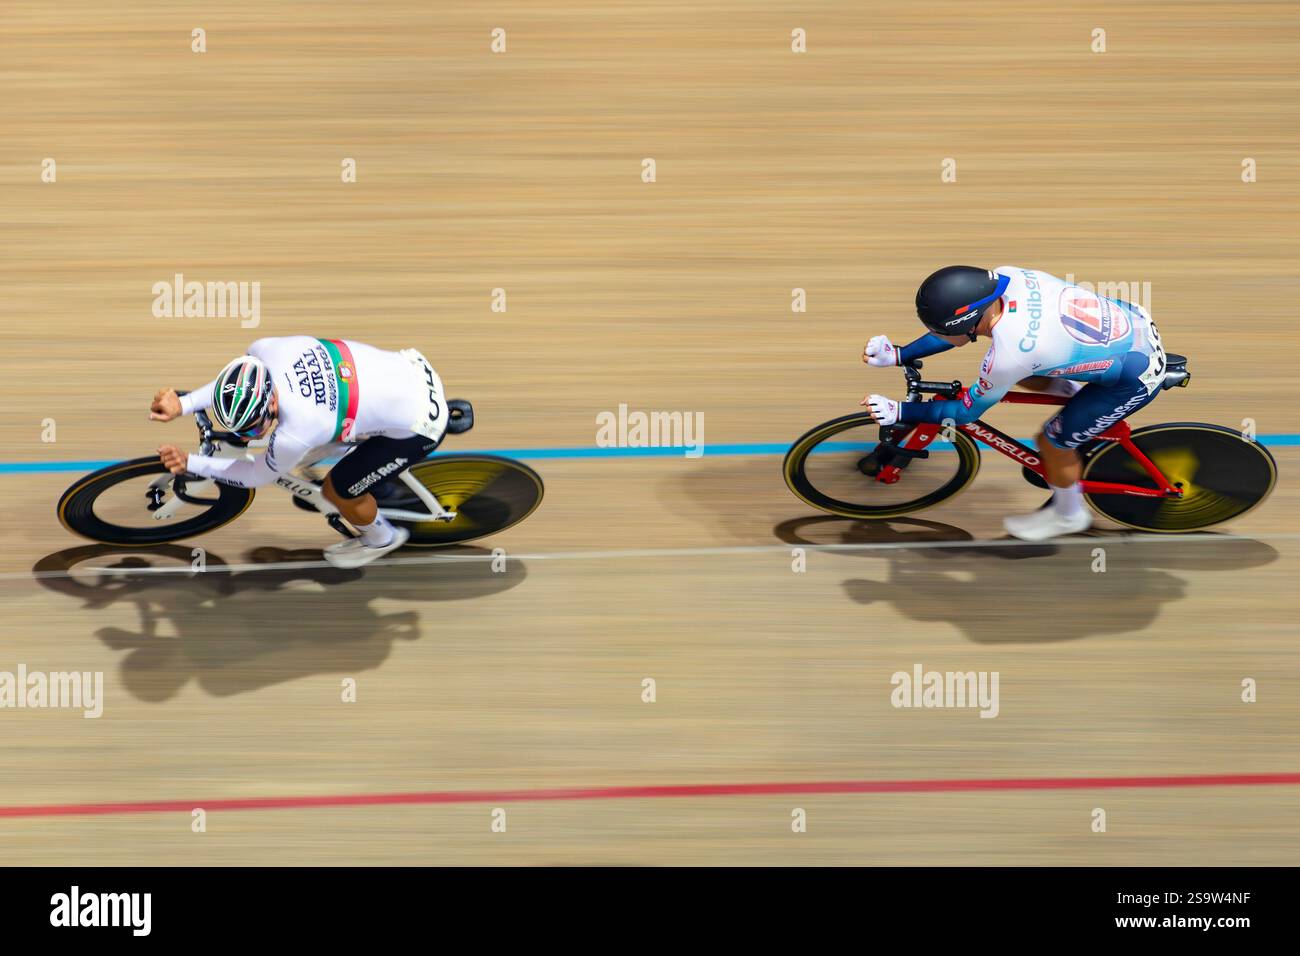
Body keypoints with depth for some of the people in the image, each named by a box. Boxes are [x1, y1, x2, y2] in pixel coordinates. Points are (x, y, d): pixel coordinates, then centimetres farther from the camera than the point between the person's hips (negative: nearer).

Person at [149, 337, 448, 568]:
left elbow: (257, 476, -9)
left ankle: (382, 538, 36)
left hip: (420, 425, -7)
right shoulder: (265, 351, -18)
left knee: (337, 489, 8)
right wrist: (183, 404, -1)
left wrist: (189, 464, -7)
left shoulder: (295, 433, -33)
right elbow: (233, 381, 8)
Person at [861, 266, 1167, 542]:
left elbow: (967, 411, -15)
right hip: (1135, 322, 7)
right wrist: (898, 355, 1)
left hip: (1138, 376, -7)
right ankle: (1076, 390, 35)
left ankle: (1068, 515, 30)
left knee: (1052, 441, 4)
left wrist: (899, 411, -9)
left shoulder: (1009, 355, -34)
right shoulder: (1003, 278, -16)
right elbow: (958, 325, 4)